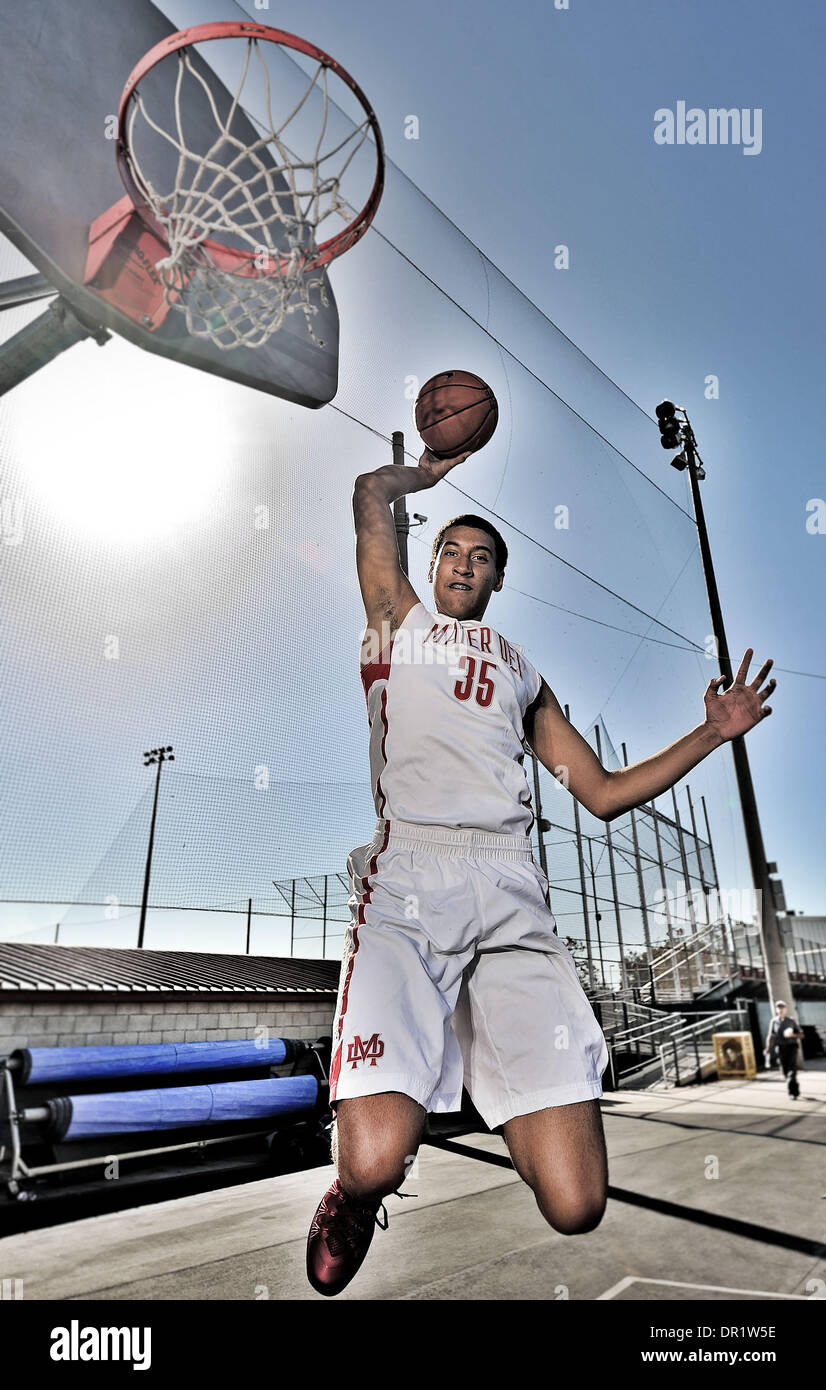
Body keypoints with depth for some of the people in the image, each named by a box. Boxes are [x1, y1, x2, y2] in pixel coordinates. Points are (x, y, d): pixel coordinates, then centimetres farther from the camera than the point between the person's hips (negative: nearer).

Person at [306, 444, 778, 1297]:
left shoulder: (522, 672, 31)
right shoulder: (397, 622, 26)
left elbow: (603, 793, 27)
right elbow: (371, 494, 21)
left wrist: (713, 732, 25)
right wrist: (431, 472, 39)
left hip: (511, 888, 3)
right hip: (409, 873, -2)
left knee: (574, 1204, -12)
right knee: (374, 1162, -20)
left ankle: (493, 1102, 23)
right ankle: (352, 1203, 18)